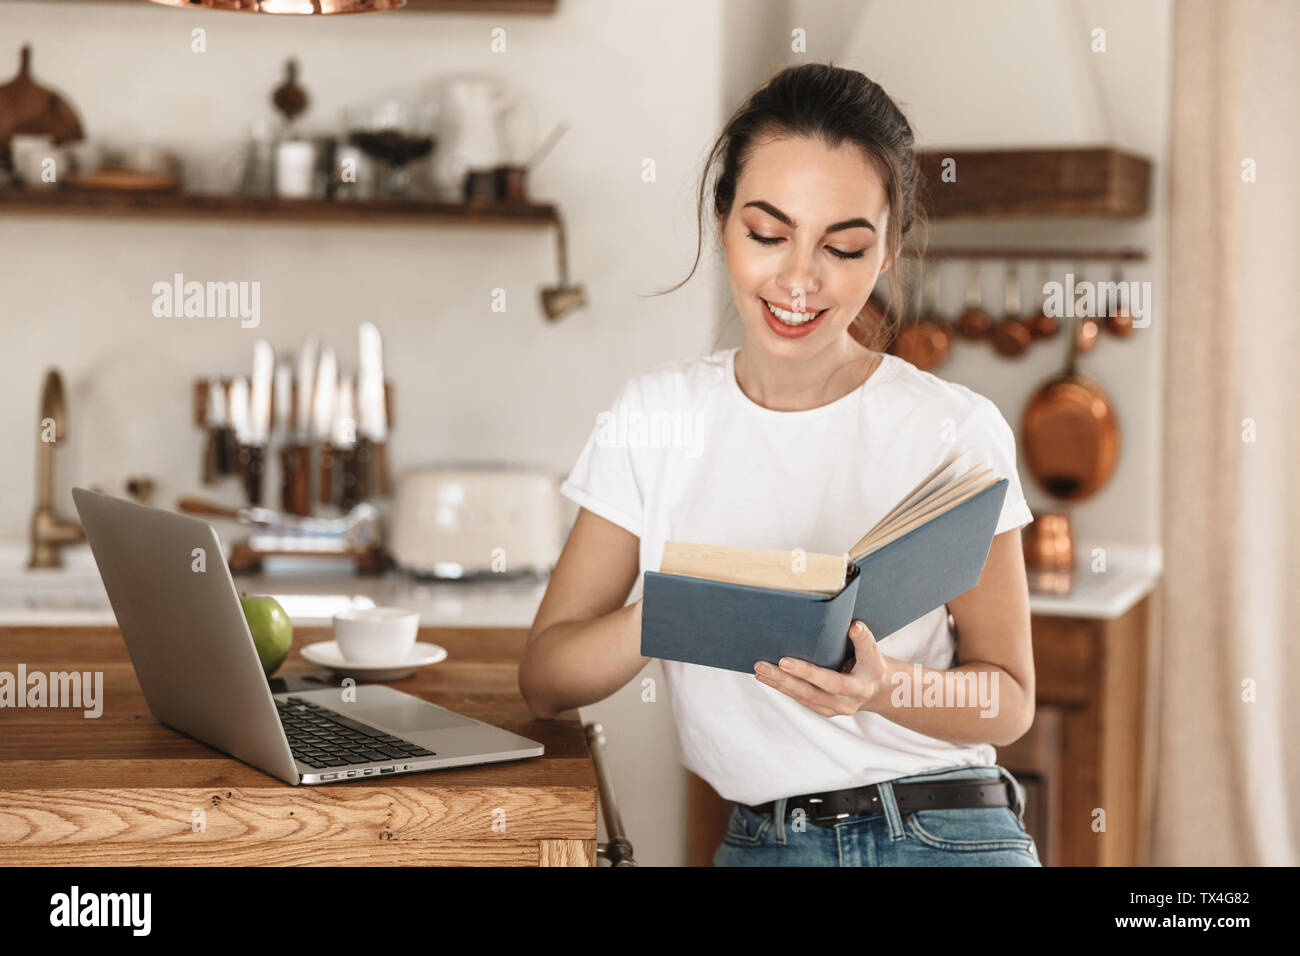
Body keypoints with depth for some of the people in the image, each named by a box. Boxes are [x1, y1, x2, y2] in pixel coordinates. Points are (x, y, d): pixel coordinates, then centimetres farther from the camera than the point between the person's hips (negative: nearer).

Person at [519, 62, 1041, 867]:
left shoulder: (956, 430, -2)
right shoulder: (656, 417, 5)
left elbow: (1009, 700, 3)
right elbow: (545, 679, 3)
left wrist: (884, 688, -18)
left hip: (948, 835, -1)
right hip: (759, 838, 1)